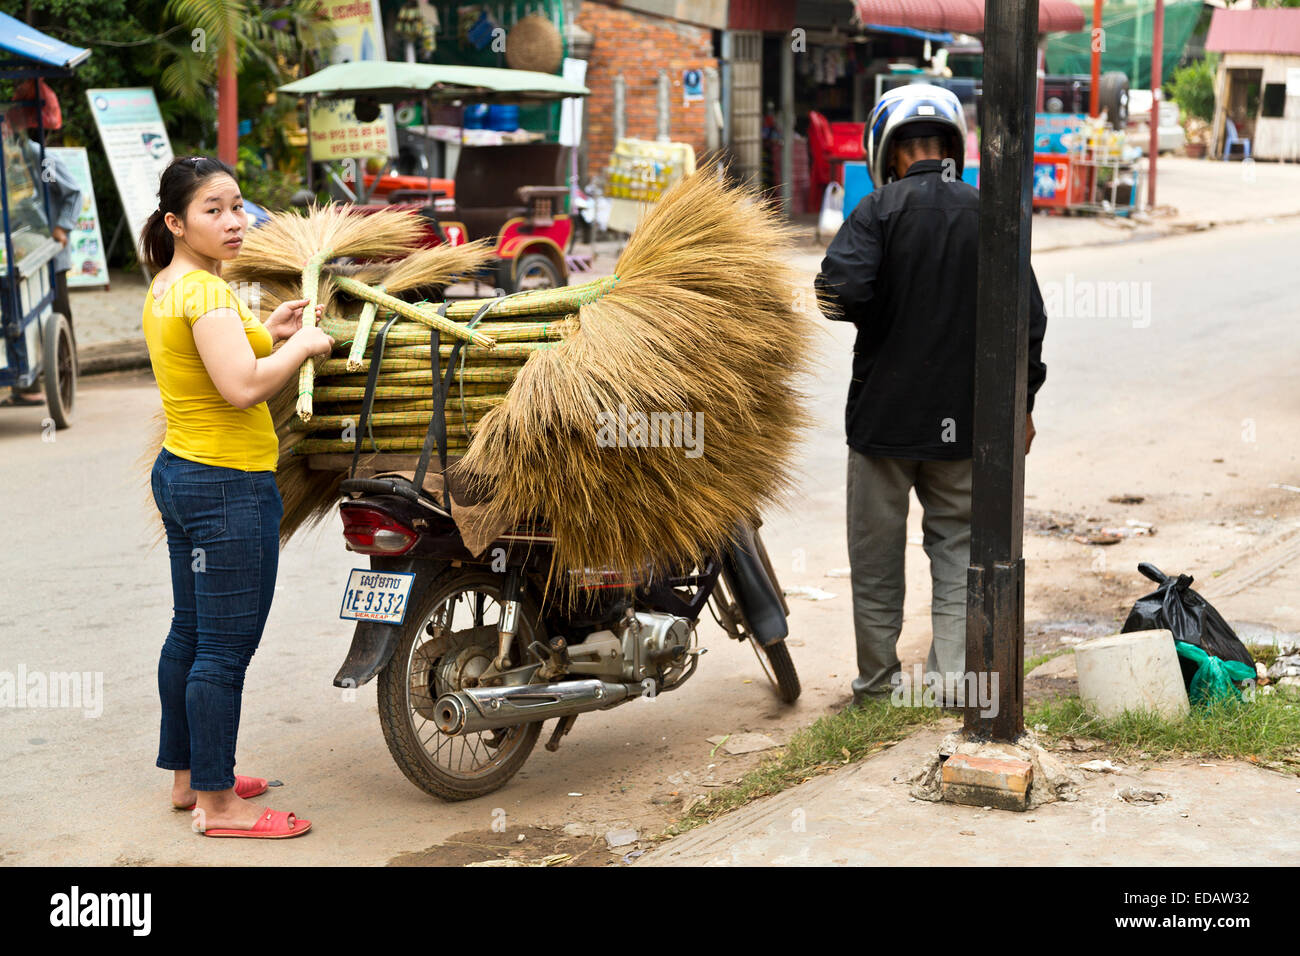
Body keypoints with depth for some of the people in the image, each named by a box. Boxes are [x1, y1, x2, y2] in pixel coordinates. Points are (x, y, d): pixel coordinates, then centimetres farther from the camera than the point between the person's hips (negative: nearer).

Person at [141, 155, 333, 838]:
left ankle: (187, 775, 30)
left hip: (179, 474, 11)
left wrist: (264, 332, 14)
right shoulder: (204, 290, -19)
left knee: (190, 633, 18)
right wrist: (302, 345, -14)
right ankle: (217, 804, 4)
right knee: (226, 648, -4)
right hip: (229, 487, -11)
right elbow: (242, 387, -29)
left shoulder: (164, 287, 12)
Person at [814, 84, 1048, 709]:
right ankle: (954, 673, 7)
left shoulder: (879, 211, -9)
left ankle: (877, 684, 18)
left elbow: (842, 288, -25)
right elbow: (1028, 318, 2)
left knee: (877, 552, 10)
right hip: (964, 418, 2)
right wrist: (1023, 402, 13)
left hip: (885, 412, -2)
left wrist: (871, 316, -1)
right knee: (957, 543, 14)